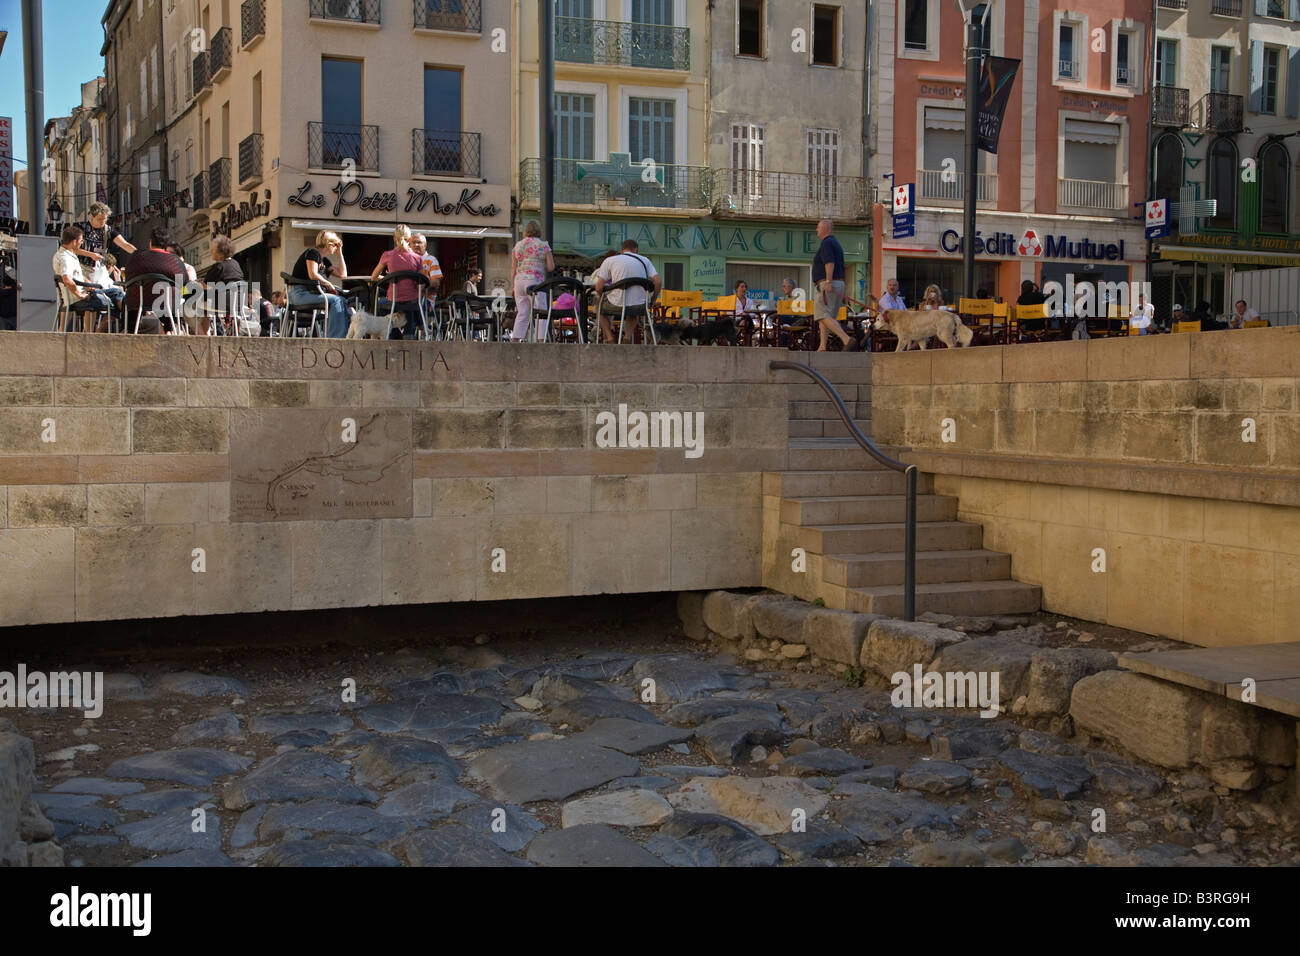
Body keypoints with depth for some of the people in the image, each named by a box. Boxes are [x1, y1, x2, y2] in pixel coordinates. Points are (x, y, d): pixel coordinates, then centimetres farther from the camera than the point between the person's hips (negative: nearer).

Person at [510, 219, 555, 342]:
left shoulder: (518, 245, 12)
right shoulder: (544, 245, 1)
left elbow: (513, 269, 11)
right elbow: (551, 267, -2)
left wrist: (513, 287, 15)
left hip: (519, 281, 5)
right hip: (535, 281, -5)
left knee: (522, 314, 10)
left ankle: (515, 341, 5)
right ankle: (542, 341, -11)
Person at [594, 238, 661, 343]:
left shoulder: (609, 261, 5)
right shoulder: (645, 260, 11)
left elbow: (599, 287, -2)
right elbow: (658, 282, 0)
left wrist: (604, 296, 20)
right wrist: (652, 301, 15)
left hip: (617, 306, -2)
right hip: (641, 307, 2)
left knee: (600, 306, 31)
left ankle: (610, 338, 15)